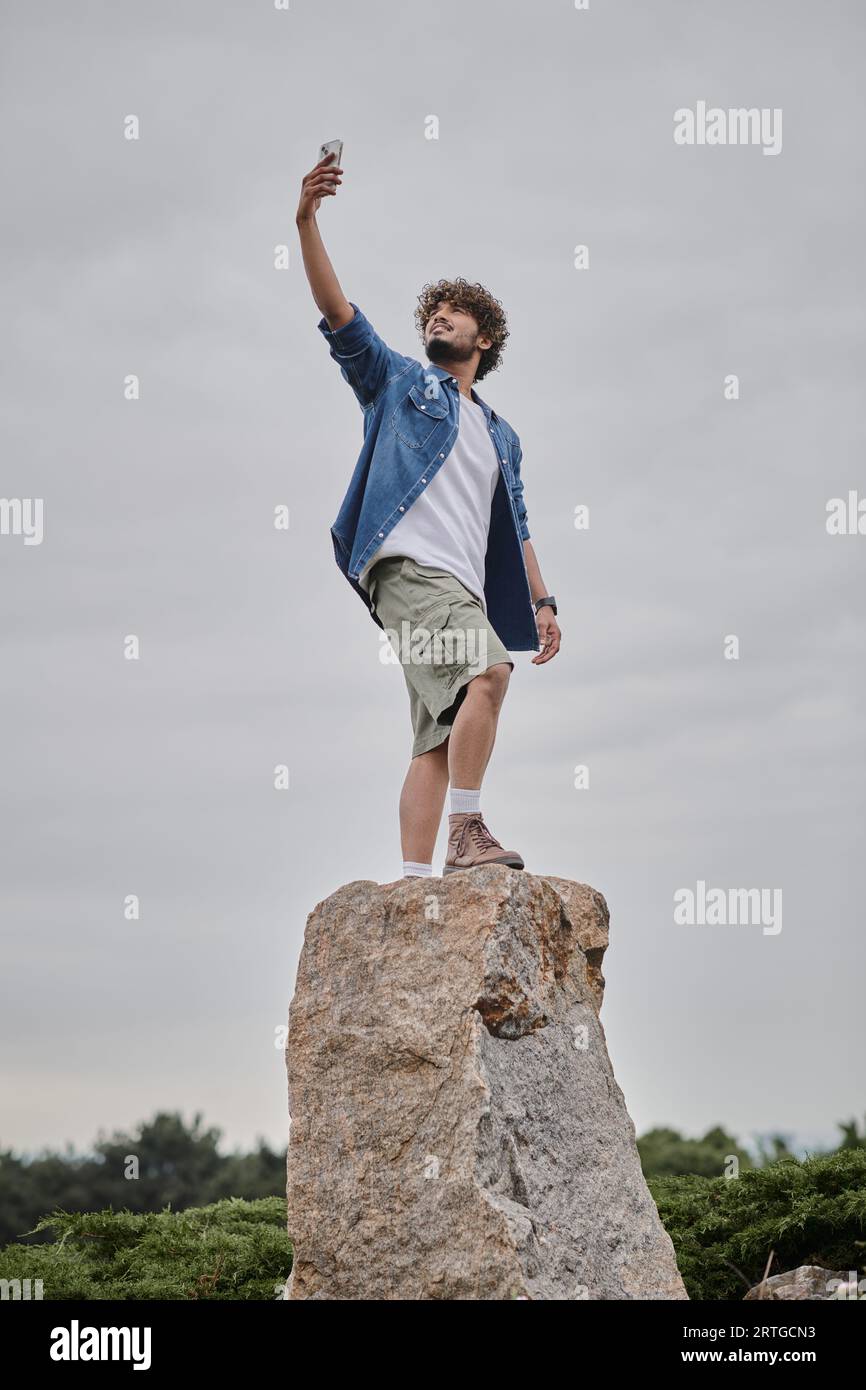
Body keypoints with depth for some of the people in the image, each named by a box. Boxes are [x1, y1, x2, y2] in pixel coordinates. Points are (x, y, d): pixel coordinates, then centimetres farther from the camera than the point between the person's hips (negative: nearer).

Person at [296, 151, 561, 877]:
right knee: (489, 673, -28)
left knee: (439, 740, -2)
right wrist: (308, 223, -7)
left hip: (465, 585, 6)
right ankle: (468, 833, -29)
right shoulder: (397, 381, 16)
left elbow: (515, 527, 27)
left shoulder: (501, 435, 29)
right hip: (409, 563, -6)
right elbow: (336, 310, 5)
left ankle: (414, 879, -6)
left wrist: (543, 602, 15)